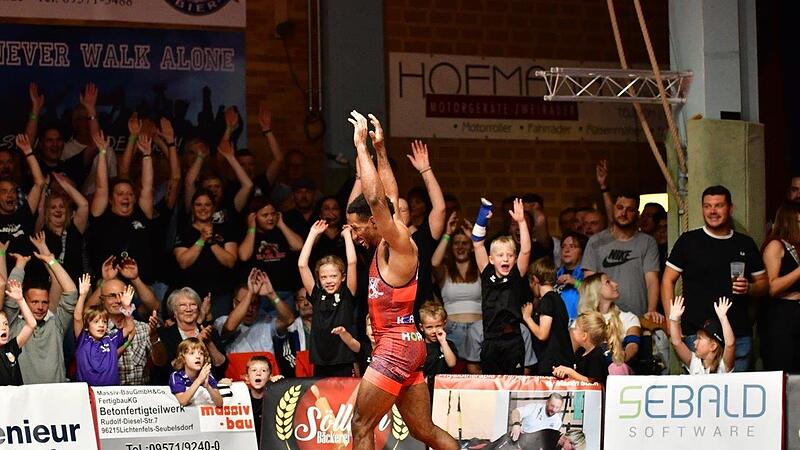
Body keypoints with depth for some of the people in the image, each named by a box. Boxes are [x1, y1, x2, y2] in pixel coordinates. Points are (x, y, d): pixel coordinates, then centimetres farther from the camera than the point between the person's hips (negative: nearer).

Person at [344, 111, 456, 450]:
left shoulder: (399, 242, -11)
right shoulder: (385, 245, 13)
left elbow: (376, 199, -25)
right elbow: (388, 197, 29)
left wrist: (361, 145, -19)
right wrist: (379, 149, 26)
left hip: (397, 345, -10)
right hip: (402, 346, 10)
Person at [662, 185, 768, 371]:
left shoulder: (745, 244, 12)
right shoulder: (688, 241, 5)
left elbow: (764, 283, 19)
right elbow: (667, 281, 4)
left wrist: (749, 288, -5)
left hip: (739, 336, 3)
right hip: (697, 335, -3)